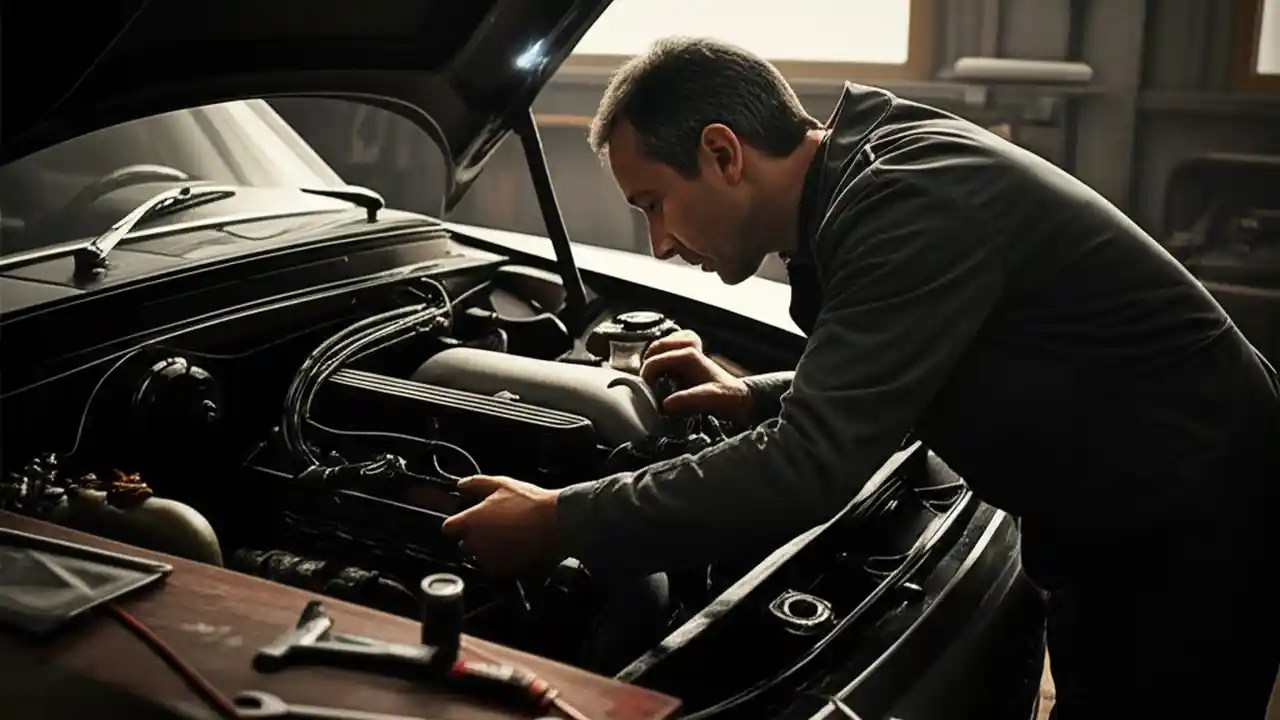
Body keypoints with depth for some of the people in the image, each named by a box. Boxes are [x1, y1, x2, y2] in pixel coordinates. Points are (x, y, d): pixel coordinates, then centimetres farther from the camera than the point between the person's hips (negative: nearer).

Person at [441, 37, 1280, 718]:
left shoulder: (910, 204, -30)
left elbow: (808, 470, -36)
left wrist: (558, 523, -28)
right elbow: (881, 386, 17)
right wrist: (752, 398, 3)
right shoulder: (868, 180, 1)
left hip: (1198, 529, -9)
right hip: (1104, 523, 9)